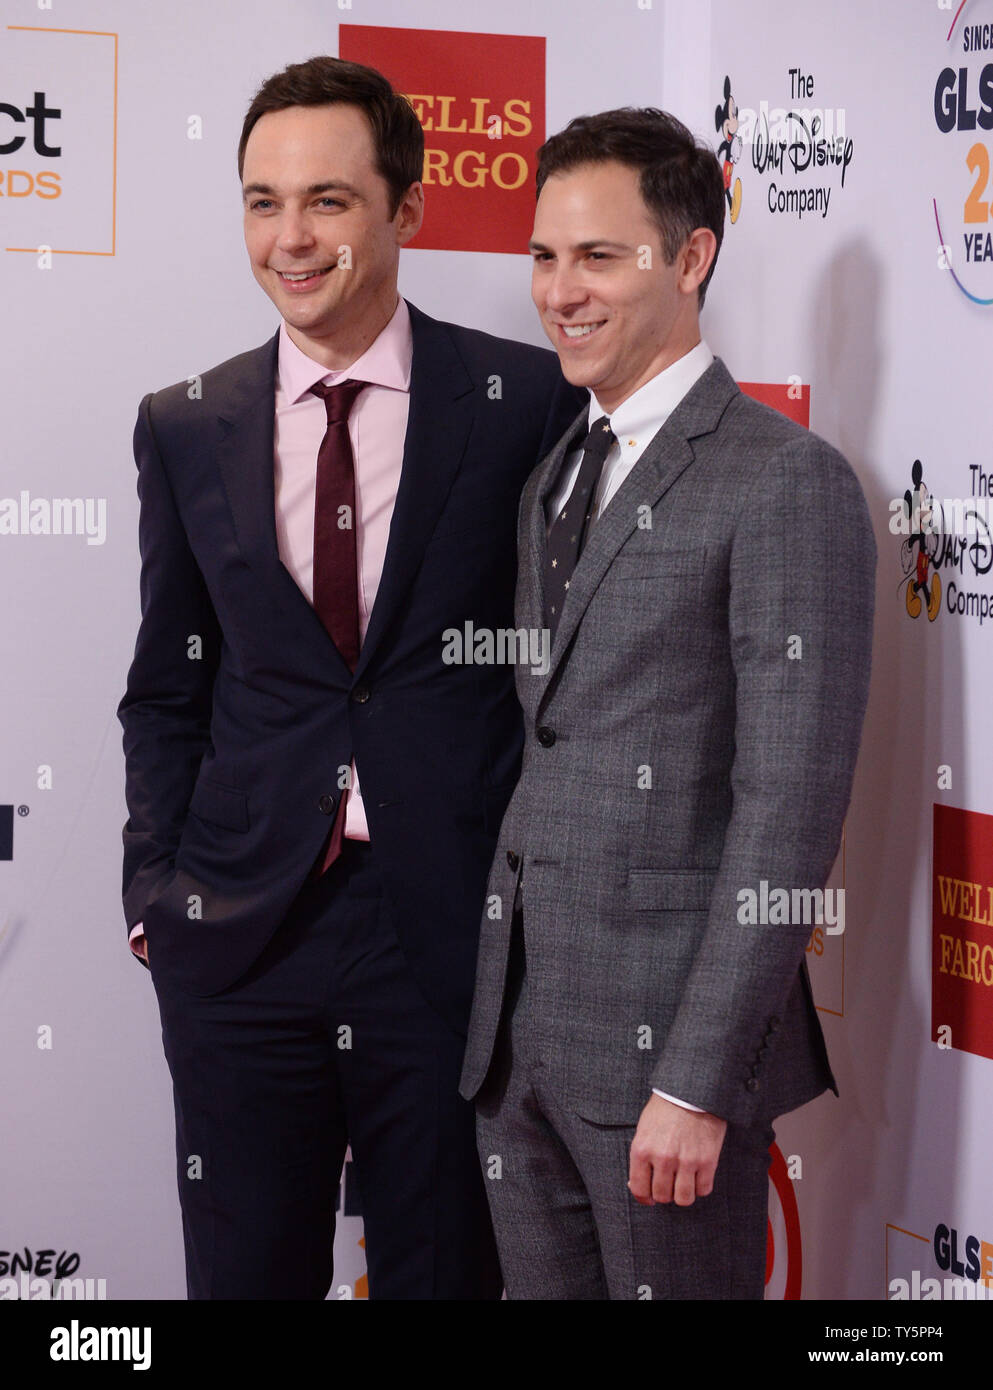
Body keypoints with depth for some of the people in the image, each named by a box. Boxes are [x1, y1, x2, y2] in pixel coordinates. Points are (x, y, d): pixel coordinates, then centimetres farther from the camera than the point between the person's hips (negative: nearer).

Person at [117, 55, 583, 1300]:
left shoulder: (527, 403, -3)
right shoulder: (184, 428, 6)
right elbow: (168, 684, 12)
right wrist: (157, 890, 5)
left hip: (458, 928, -2)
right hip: (240, 932, 2)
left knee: (444, 1269, 9)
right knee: (244, 1271, 11)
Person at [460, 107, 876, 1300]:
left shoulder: (787, 483, -11)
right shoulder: (553, 480, 15)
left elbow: (788, 811, -16)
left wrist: (698, 1082, -19)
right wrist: (489, 1008, 7)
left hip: (665, 1029, -7)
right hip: (511, 1026, 7)